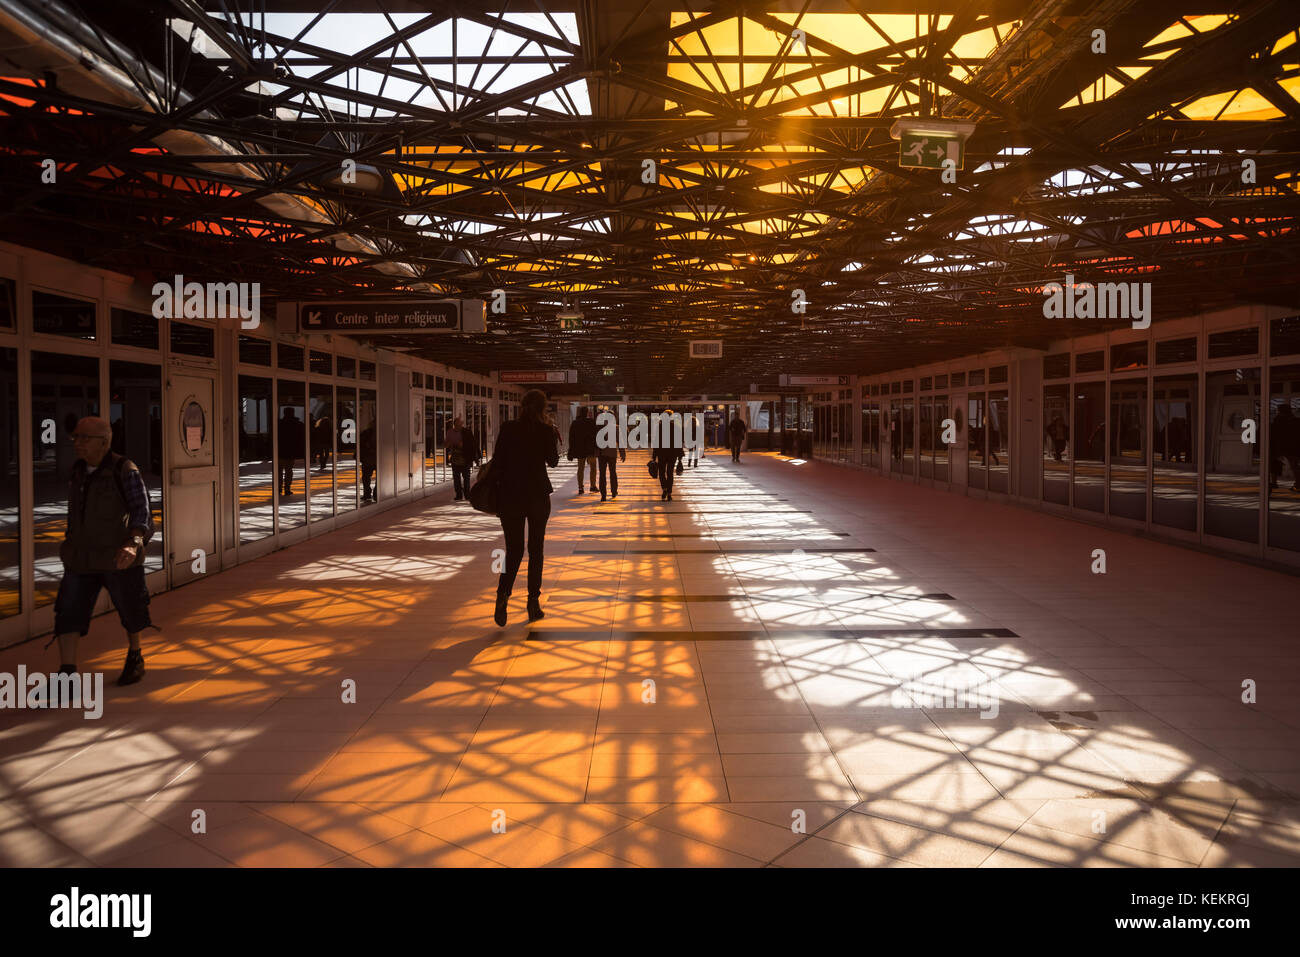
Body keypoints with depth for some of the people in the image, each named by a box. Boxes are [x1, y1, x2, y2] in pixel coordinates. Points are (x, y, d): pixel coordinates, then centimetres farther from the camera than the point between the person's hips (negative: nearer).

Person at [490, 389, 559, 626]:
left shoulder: (508, 428, -3)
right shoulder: (545, 431, -5)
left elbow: (497, 462, -4)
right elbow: (553, 461, 7)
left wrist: (494, 492, 4)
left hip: (510, 495, 1)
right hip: (538, 495, -1)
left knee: (513, 550, 9)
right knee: (536, 549, 12)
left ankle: (503, 593, -15)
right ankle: (533, 602, 12)